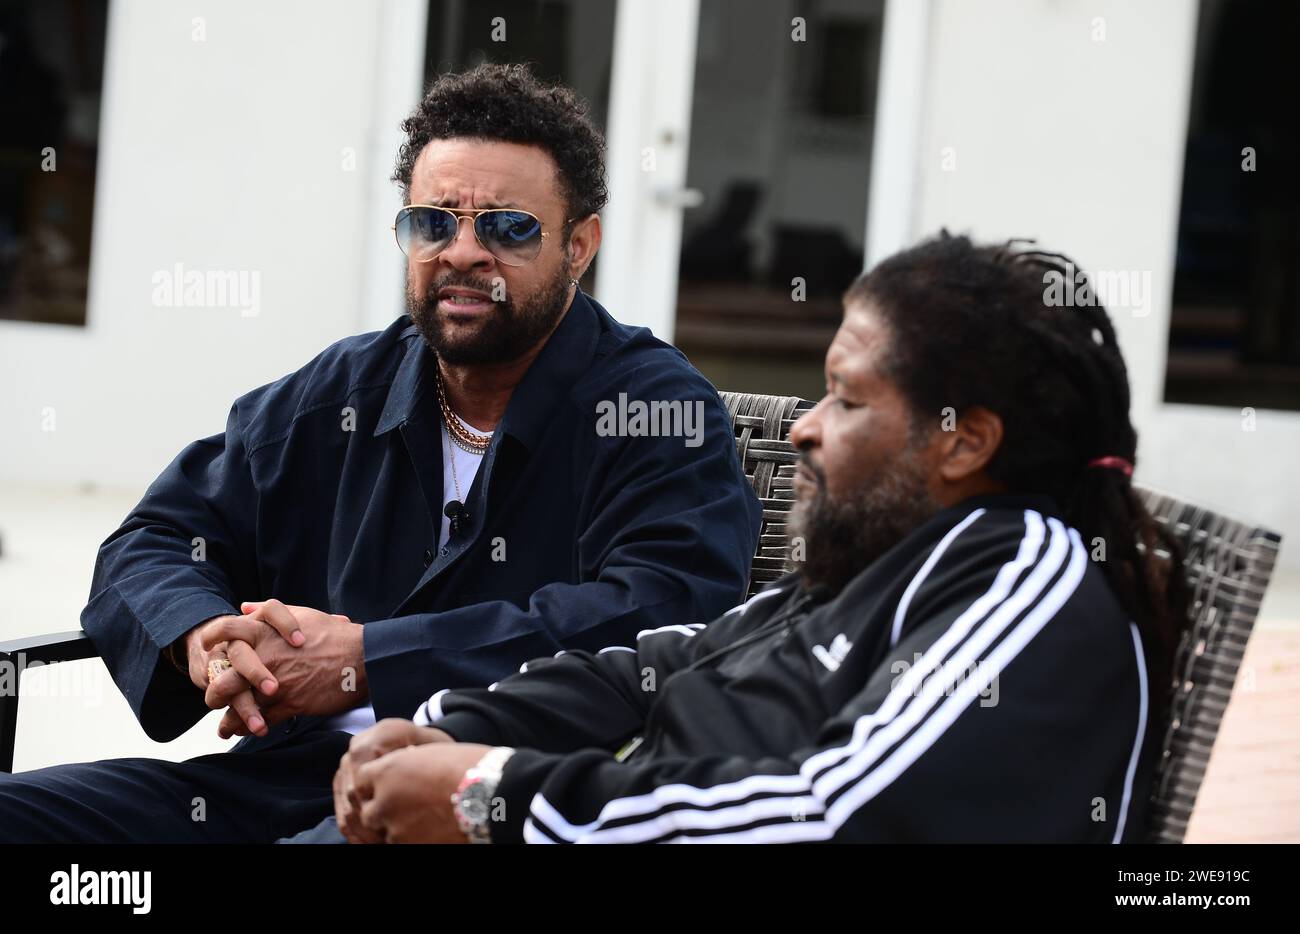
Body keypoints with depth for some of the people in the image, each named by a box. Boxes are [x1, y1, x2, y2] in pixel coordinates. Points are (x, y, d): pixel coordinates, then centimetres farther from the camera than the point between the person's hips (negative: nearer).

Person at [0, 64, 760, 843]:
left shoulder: (662, 413, 0)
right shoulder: (330, 400, 18)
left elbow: (654, 614, -17)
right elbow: (156, 544, 20)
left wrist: (363, 663, -18)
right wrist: (202, 640, -7)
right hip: (291, 775, 6)